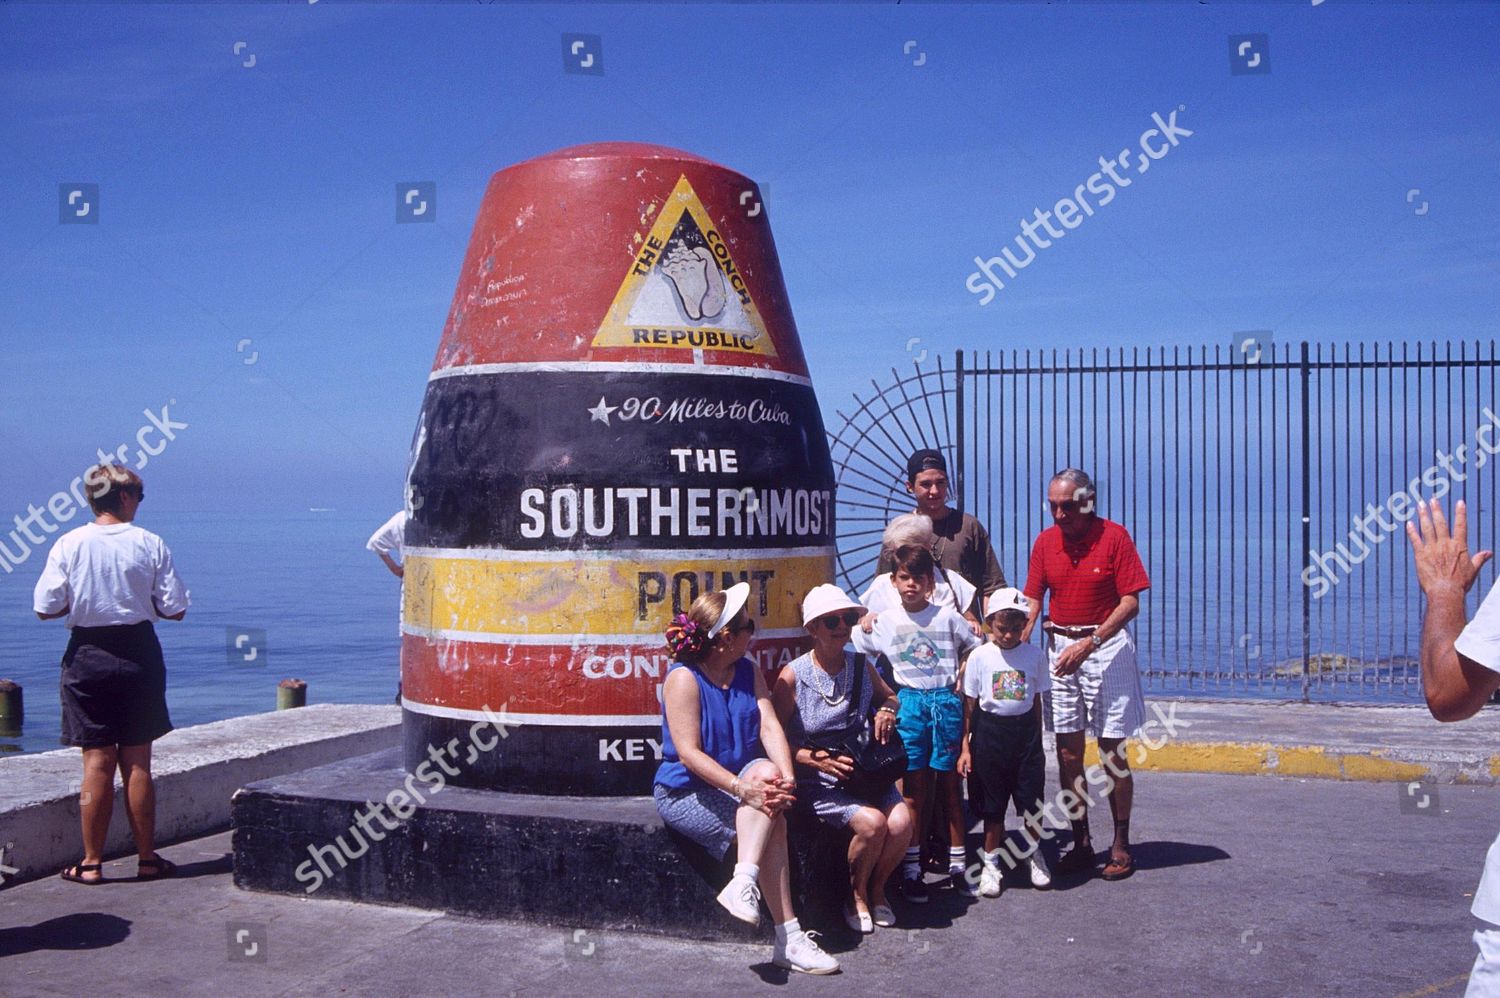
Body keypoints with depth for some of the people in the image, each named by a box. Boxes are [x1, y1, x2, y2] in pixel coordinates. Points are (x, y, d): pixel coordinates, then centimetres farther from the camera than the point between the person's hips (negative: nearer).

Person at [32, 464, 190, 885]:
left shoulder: (70, 544, -5)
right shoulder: (150, 544, -5)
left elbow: (46, 608, -6)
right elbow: (174, 609, -5)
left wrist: (82, 601, 13)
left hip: (88, 656, 0)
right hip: (138, 656, 0)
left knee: (97, 763, 5)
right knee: (137, 762, 8)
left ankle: (92, 862, 10)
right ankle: (147, 858, 14)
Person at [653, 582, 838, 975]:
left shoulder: (748, 672, 7)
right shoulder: (683, 678, -14)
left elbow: (770, 727, -5)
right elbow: (688, 752, -22)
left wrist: (786, 777, -24)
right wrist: (741, 788, -33)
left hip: (742, 779, 6)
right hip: (685, 793, -5)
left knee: (767, 771, -29)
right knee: (772, 823, -25)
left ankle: (743, 882, -33)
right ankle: (788, 938, -19)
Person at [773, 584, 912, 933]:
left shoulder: (861, 666, 3)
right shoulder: (793, 676, -11)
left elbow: (889, 696, 23)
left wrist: (886, 710, -1)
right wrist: (819, 760, -22)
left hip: (865, 770, 5)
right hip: (816, 782, -4)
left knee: (901, 821, -22)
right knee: (871, 822, -28)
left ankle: (877, 890, 8)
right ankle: (857, 895, 3)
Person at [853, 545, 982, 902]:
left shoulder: (947, 616, 3)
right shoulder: (885, 621, 4)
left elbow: (973, 647, 13)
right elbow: (856, 649, 12)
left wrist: (961, 680, 2)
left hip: (946, 701, 0)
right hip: (909, 702, 0)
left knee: (949, 784, 6)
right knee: (915, 788, -1)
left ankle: (957, 866, 15)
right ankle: (911, 870, 4)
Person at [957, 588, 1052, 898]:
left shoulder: (1034, 655, 0)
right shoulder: (980, 657, -5)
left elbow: (1037, 701, 8)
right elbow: (969, 705, -1)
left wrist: (1037, 742, 9)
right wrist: (965, 747, -3)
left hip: (1025, 730, 1)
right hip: (990, 730, -1)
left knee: (1032, 800, 5)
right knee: (993, 804, 8)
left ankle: (1033, 855, 29)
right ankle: (991, 862, 22)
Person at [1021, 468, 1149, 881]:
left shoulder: (1114, 536, -8)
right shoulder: (1045, 541, 5)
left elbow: (1130, 603, -11)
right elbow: (1032, 601, 5)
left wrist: (1090, 643, -19)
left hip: (1106, 645, -4)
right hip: (1059, 646, 4)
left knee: (1112, 752, 0)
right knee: (1067, 751, 6)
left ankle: (1121, 844, 13)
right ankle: (1081, 842, 16)